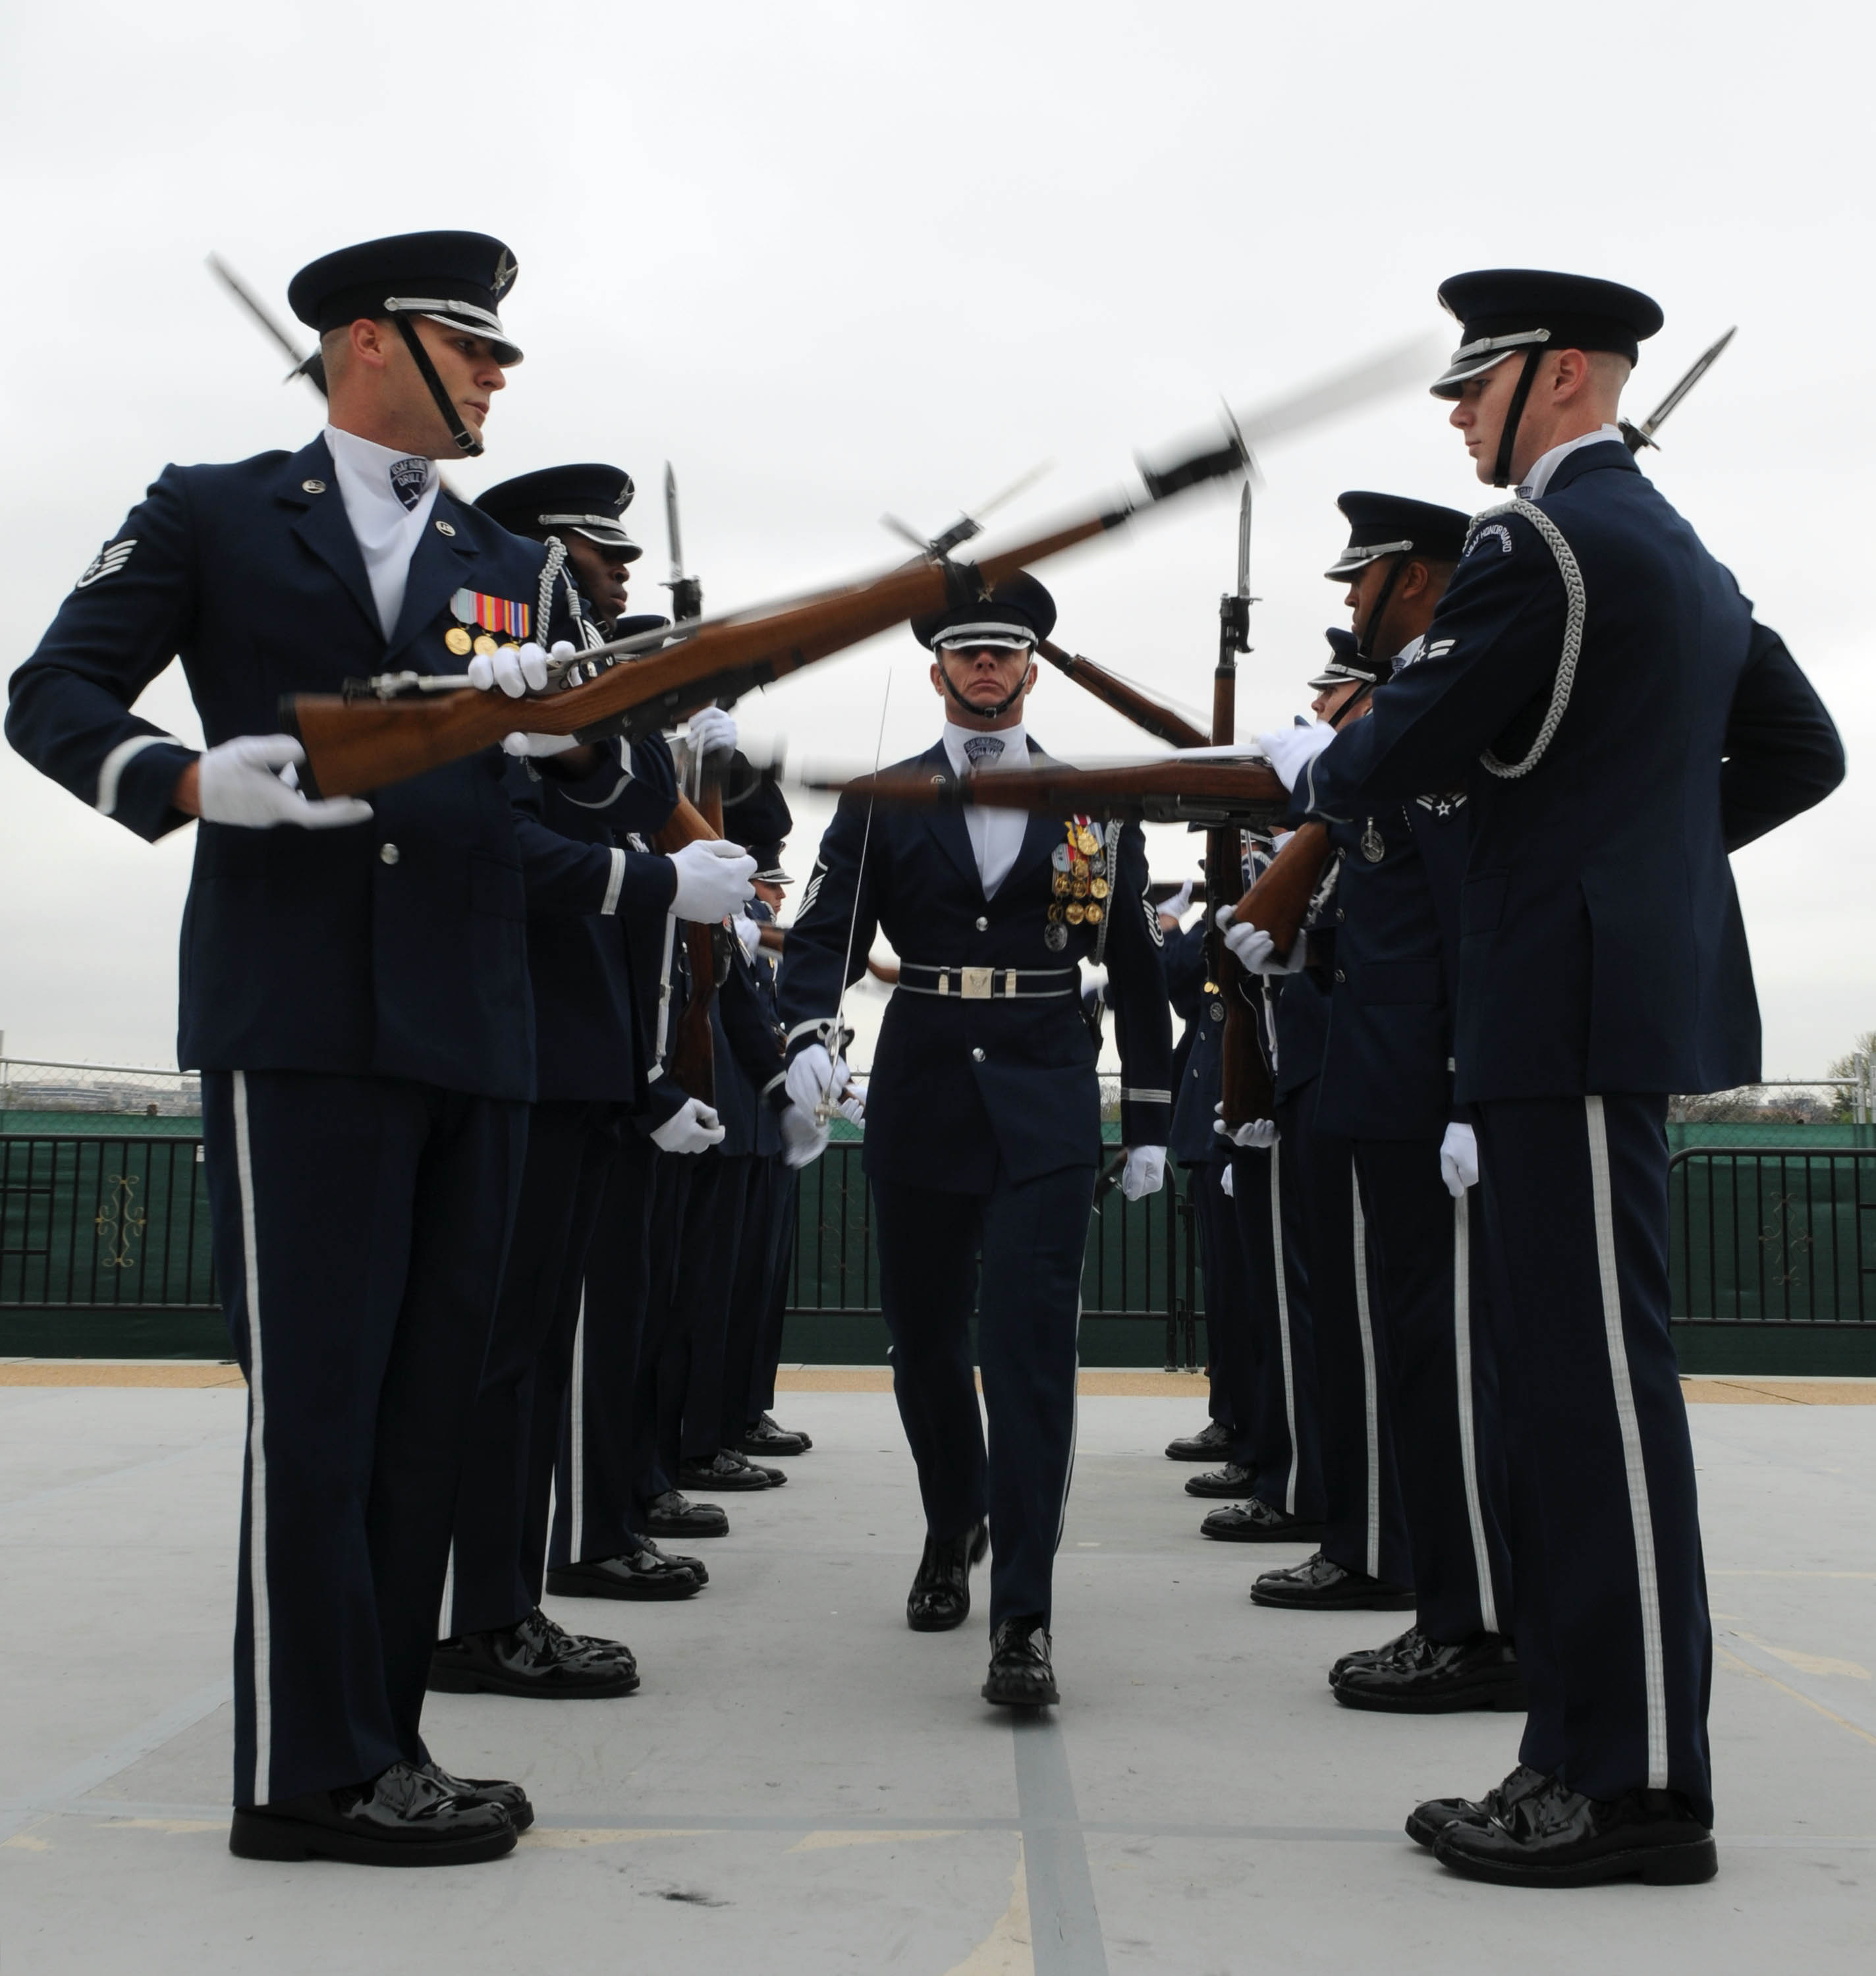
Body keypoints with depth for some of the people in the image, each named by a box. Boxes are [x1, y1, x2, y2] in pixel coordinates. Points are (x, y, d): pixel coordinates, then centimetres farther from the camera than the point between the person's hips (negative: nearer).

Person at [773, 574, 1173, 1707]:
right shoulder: (883, 804, 6)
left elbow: (1138, 973, 10)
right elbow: (827, 937, -4)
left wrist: (1149, 1122, 7)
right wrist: (811, 1040, -24)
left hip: (1046, 1105, -1)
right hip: (922, 1102, 2)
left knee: (1031, 1349, -10)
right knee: (925, 1342, 12)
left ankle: (1023, 1617, -7)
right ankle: (955, 1529, 39)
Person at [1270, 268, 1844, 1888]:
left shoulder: (1542, 543, -11)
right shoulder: (1682, 553, 20)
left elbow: (1403, 752, -10)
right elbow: (1803, 751, 25)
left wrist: (1307, 762, 11)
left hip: (1577, 1004, -10)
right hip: (1627, 977, 10)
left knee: (1599, 1383, -7)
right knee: (1573, 1377, 11)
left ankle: (1639, 1784, 1)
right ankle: (1588, 1747, 17)